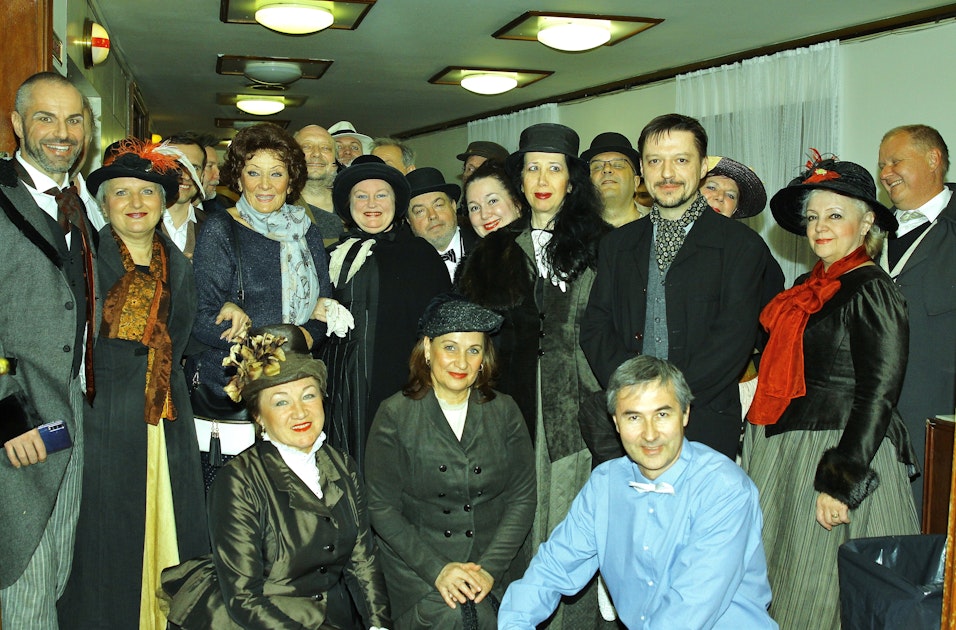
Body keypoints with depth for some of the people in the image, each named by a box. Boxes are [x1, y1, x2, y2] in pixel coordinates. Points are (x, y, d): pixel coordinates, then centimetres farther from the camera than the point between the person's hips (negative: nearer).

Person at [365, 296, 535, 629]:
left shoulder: (505, 412, 5)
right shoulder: (395, 415, -3)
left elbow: (523, 498, 3)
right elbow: (382, 508, -4)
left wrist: (490, 567, -11)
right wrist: (437, 569, -14)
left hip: (495, 561, 2)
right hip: (418, 564, -2)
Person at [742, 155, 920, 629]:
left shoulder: (870, 290, -13)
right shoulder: (808, 288, 11)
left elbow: (878, 394, -17)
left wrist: (841, 482, -20)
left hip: (839, 453, -8)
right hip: (784, 456, 8)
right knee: (777, 591, 15)